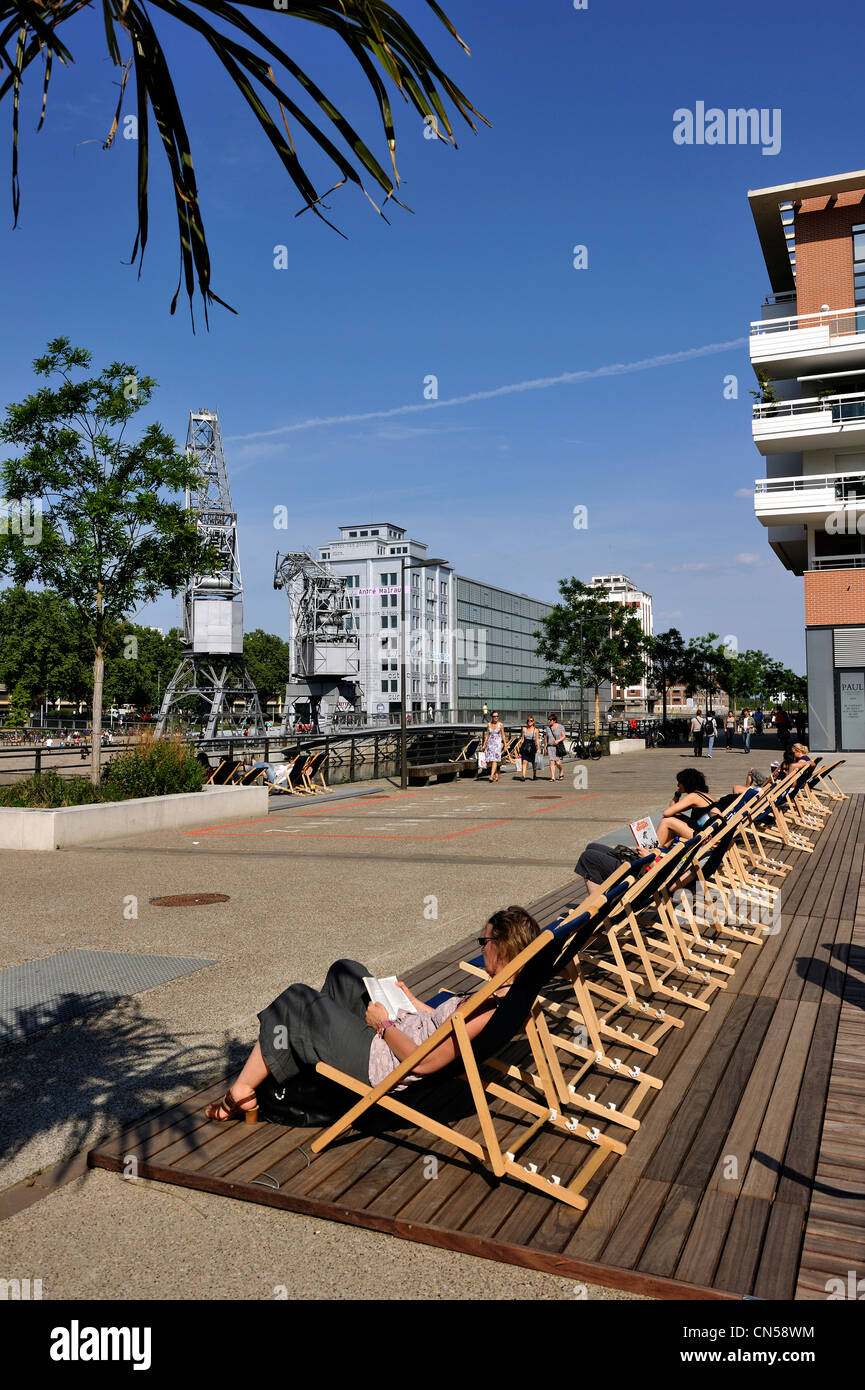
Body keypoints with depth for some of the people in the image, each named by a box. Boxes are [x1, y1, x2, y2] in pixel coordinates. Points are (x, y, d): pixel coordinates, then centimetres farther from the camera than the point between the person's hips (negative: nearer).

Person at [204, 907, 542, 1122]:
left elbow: (423, 1062, -30)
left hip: (380, 1061, -10)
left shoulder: (487, 1009, -32)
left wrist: (384, 1024, -16)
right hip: (403, 1031, 10)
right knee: (346, 971, 21)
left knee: (296, 1001, 1)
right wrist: (413, 1002, 12)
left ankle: (241, 1092, 17)